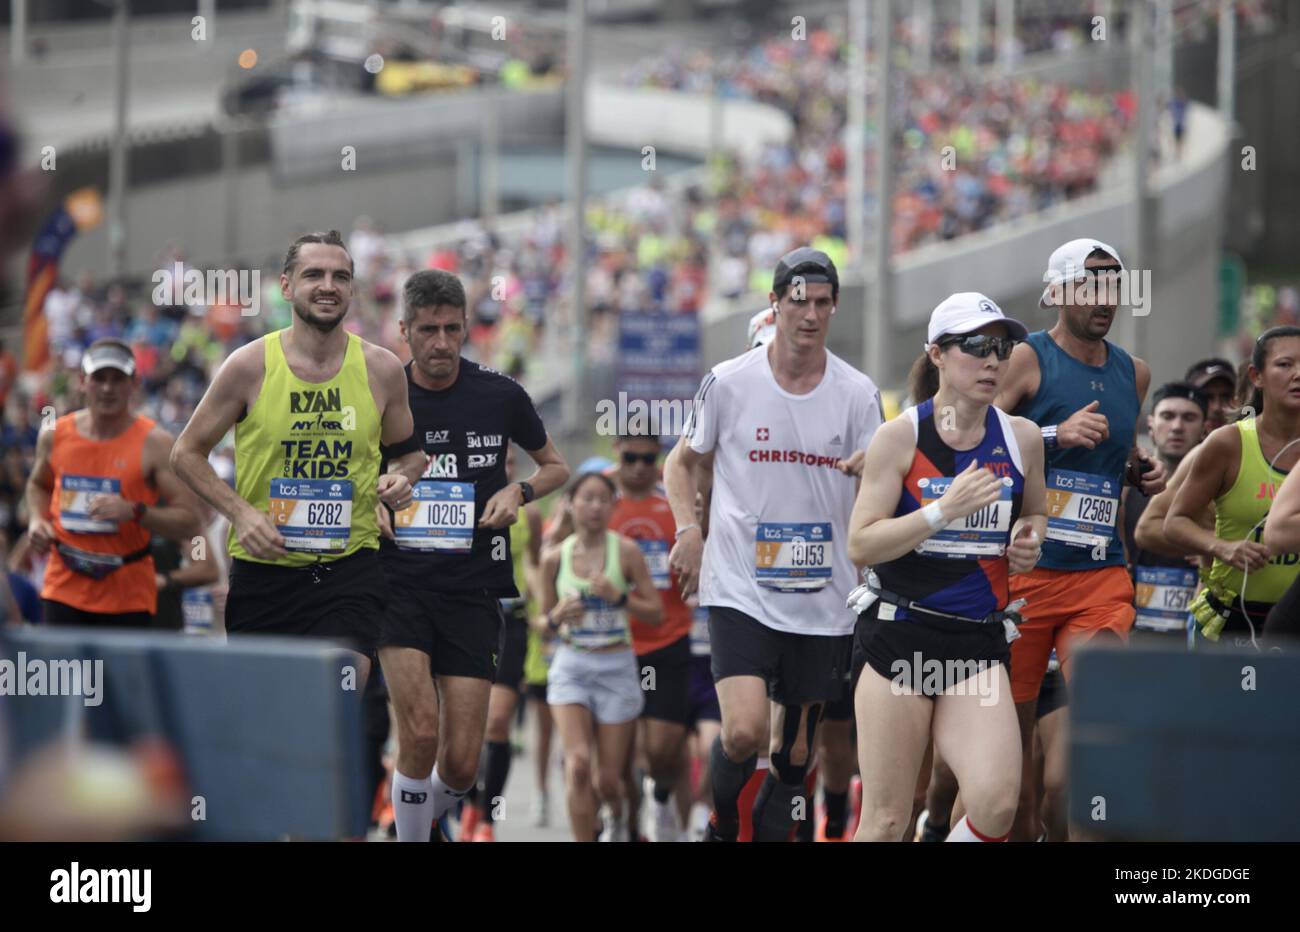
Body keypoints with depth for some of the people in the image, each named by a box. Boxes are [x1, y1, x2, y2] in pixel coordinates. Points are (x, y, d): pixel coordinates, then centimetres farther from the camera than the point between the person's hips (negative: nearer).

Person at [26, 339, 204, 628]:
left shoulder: (154, 443, -8)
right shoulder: (54, 435, 4)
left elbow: (189, 522, -11)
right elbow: (38, 485, 27)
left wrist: (135, 511, -25)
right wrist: (37, 520, 6)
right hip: (65, 590, 3)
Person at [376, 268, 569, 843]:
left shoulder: (501, 396, 0)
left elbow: (555, 466, 16)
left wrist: (519, 491, -4)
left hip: (473, 591, 1)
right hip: (397, 585, -1)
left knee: (461, 763, -2)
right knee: (420, 733, -21)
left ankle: (429, 818, 31)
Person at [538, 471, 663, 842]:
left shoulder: (626, 551, -5)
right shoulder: (555, 558, 1)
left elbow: (657, 612, -5)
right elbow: (543, 622, 10)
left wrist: (620, 597, -20)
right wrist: (556, 618, -12)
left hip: (617, 668, -1)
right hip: (571, 666, 1)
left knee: (607, 779, 4)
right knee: (577, 764, -20)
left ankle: (617, 813, 39)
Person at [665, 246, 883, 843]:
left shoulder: (857, 394, 3)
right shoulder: (728, 383, 0)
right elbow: (682, 462, 14)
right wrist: (688, 532, -2)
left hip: (823, 604, 2)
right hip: (740, 592, -2)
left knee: (796, 754, 7)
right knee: (744, 731, -20)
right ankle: (722, 826, 6)